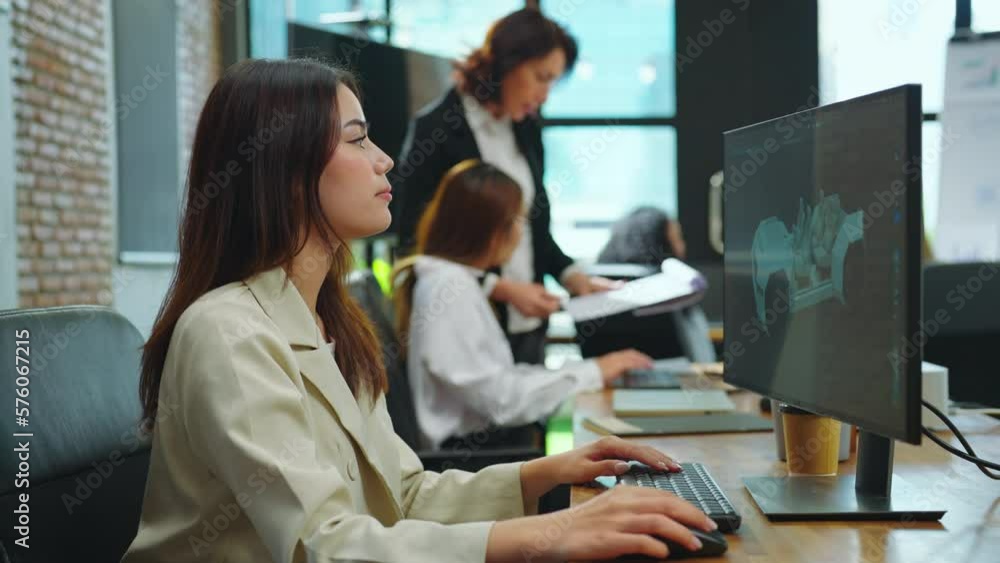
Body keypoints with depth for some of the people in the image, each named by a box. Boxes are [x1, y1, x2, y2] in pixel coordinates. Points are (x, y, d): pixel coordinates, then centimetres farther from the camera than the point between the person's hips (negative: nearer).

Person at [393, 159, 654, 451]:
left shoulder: (454, 279, 13)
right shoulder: (450, 288, -16)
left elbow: (497, 375, 11)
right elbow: (499, 398, -20)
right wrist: (590, 373, -12)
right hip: (470, 446, -9)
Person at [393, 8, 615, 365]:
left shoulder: (527, 130, 9)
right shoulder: (436, 130, -11)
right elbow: (414, 244, -12)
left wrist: (570, 275, 1)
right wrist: (501, 289, -18)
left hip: (528, 326, 6)